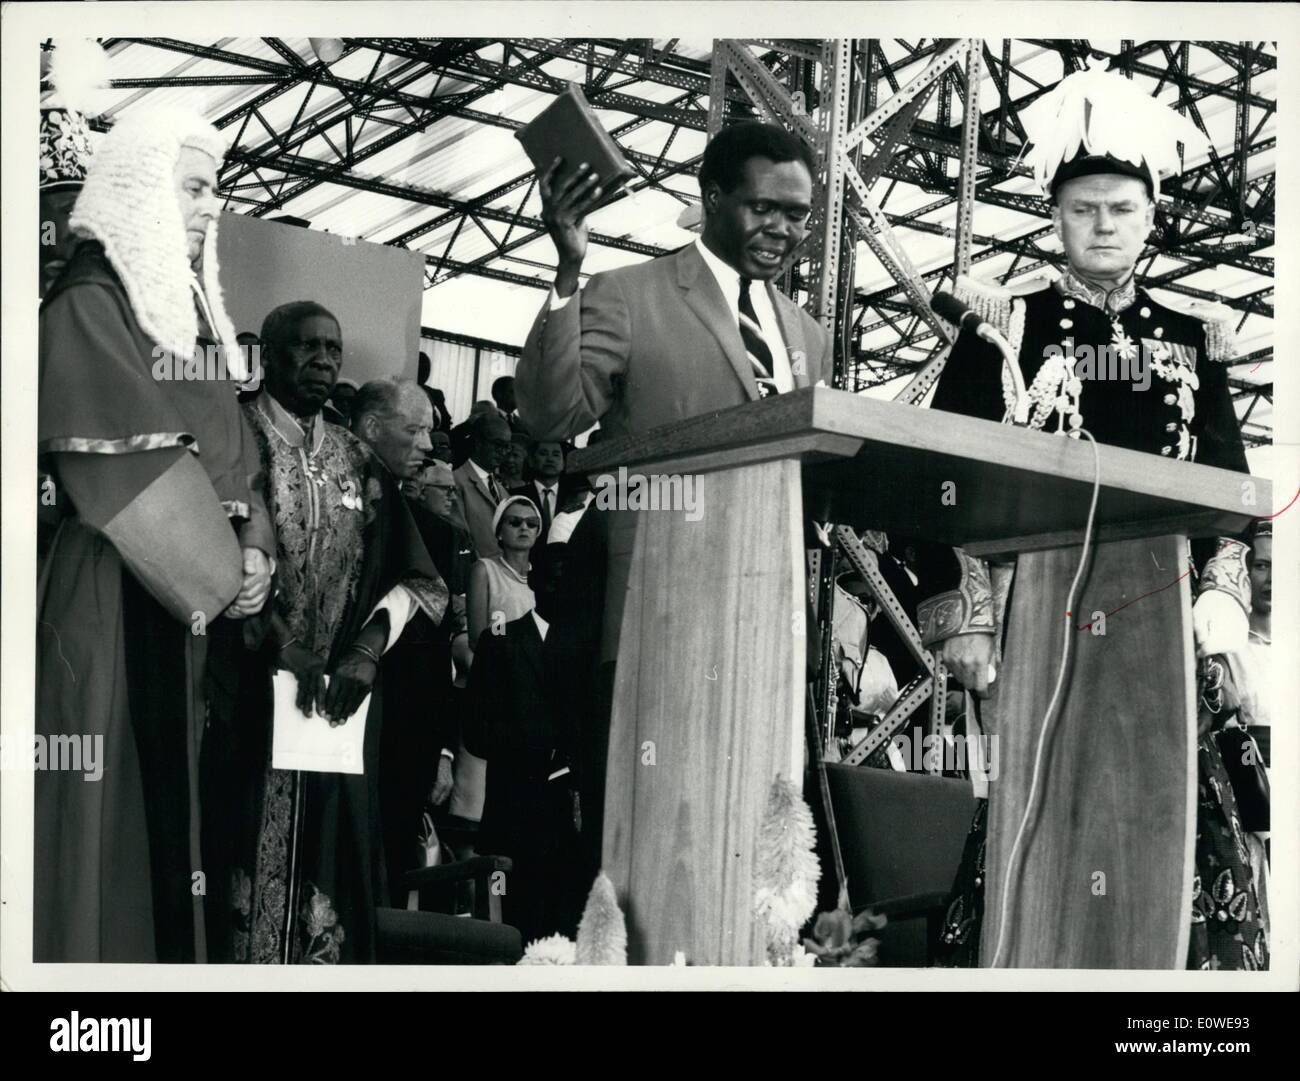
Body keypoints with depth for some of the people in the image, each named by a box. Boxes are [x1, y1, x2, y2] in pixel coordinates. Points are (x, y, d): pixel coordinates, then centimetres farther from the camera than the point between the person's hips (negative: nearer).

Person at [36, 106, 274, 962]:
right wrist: (224, 570, -13)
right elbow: (127, 470, -16)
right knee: (111, 796, -6)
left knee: (172, 787, 10)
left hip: (190, 591, 8)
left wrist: (254, 548, -1)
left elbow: (231, 446, 15)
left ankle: (170, 947, 16)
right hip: (111, 594, -8)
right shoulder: (88, 304, -8)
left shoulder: (192, 306, 17)